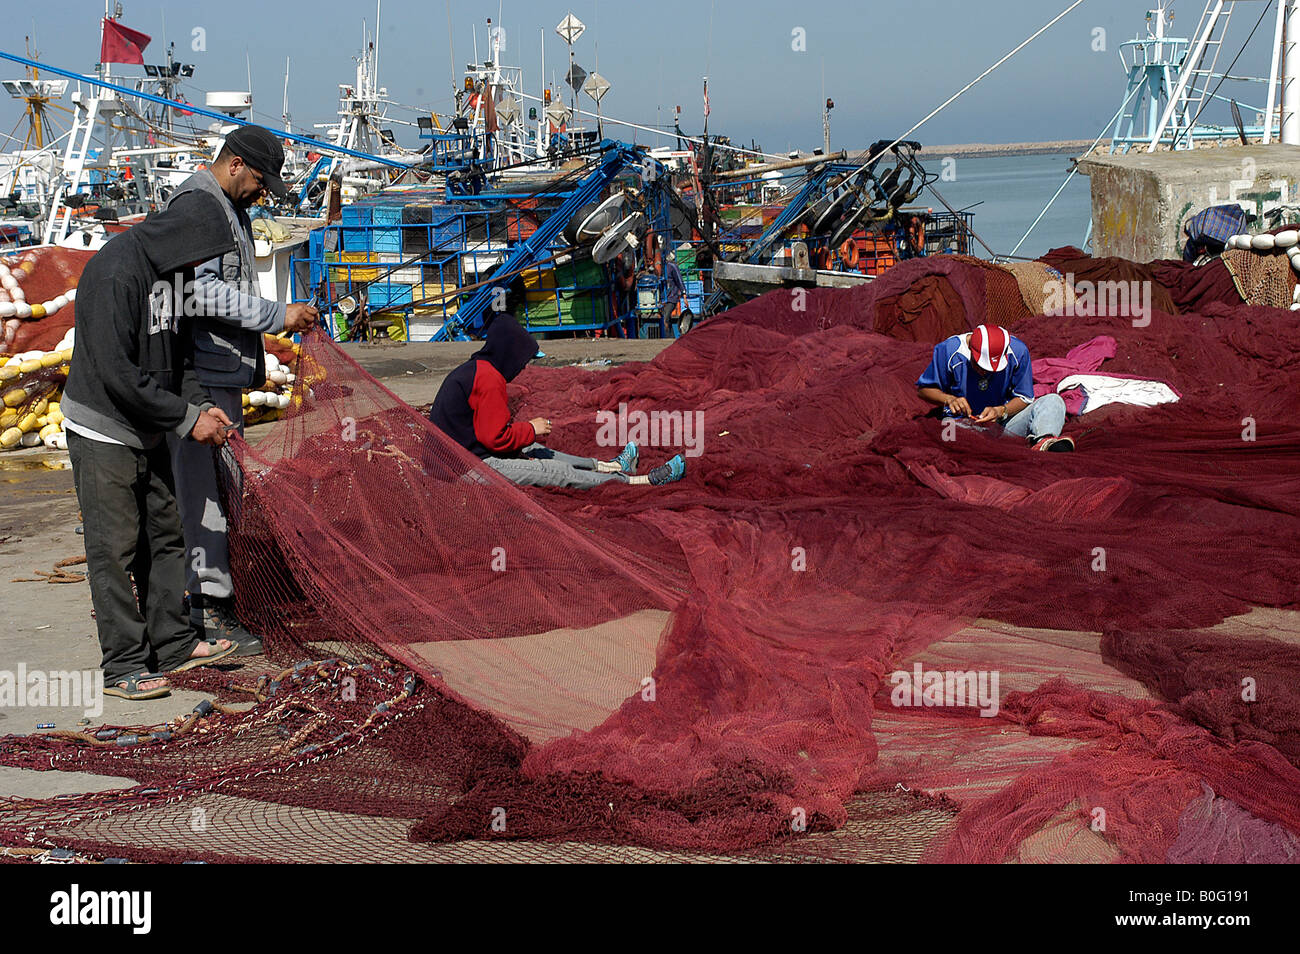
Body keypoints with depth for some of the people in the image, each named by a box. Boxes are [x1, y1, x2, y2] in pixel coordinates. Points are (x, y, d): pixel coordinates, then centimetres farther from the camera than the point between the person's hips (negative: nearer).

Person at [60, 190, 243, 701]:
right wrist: (186, 417, -21)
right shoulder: (115, 272, -24)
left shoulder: (172, 268, 4)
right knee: (115, 549, -3)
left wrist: (200, 404, -2)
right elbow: (117, 374, -26)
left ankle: (173, 643, 24)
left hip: (148, 431, 9)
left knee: (165, 535, 13)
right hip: (103, 432, -9)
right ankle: (124, 667, 3)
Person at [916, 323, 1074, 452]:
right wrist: (949, 399, -16)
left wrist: (1000, 411, -18)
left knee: (1054, 401, -19)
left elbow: (1024, 398, 3)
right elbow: (923, 389, 4)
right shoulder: (948, 350, -9)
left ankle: (1044, 440, -54)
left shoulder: (1018, 351, -6)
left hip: (1004, 423, 2)